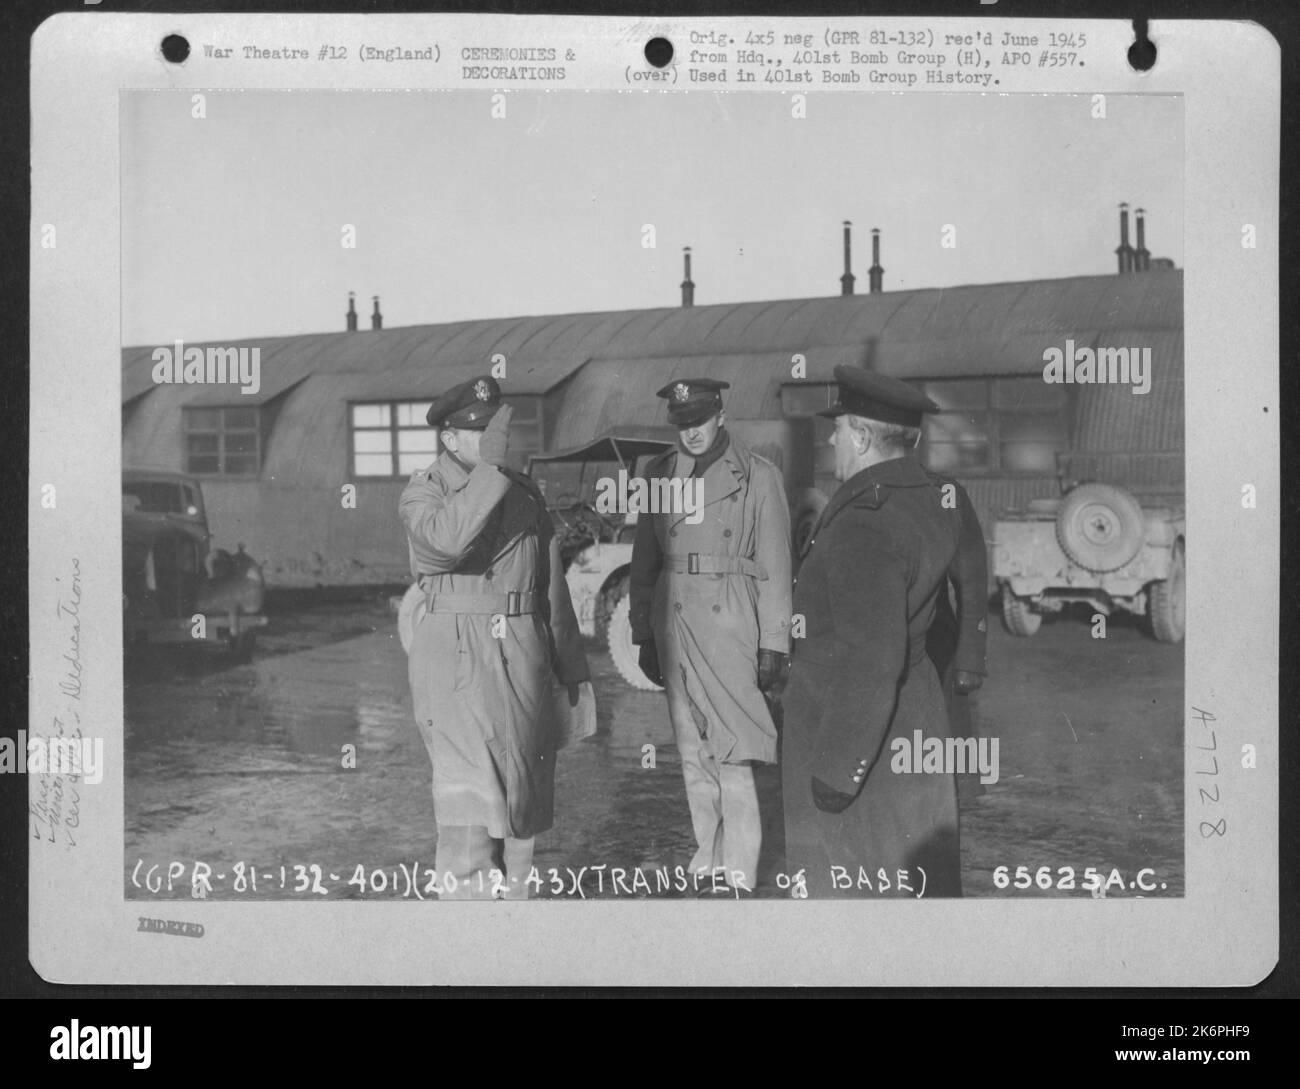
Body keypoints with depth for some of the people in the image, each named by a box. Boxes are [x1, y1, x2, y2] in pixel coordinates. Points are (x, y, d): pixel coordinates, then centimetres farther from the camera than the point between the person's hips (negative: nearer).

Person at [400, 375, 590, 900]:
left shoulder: (523, 490, 13)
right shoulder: (423, 491, -3)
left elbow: (551, 583, 18)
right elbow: (446, 539, -28)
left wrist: (571, 666, 18)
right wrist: (490, 467, -26)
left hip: (525, 657, 5)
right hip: (456, 659, -5)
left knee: (523, 796, 9)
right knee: (468, 794, -11)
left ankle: (512, 893, 21)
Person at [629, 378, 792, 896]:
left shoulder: (757, 476, 0)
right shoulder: (660, 474, 10)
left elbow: (775, 566, -1)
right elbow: (644, 561, 14)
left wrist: (773, 644, -5)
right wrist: (643, 635, 11)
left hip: (731, 623, -4)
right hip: (674, 622, 4)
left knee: (732, 754, -9)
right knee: (692, 755, 7)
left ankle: (737, 874, -2)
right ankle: (710, 864, 17)